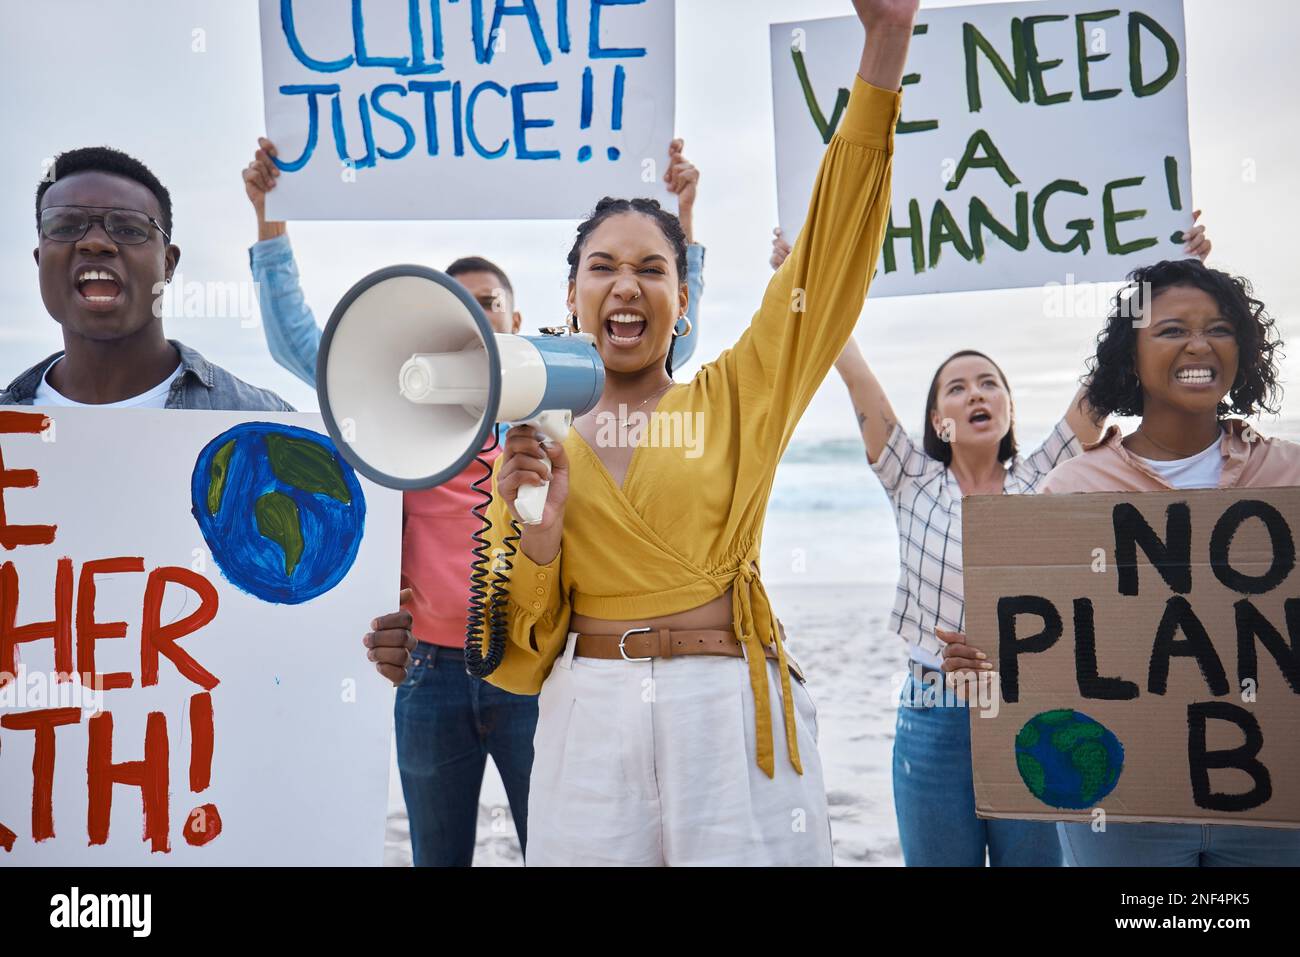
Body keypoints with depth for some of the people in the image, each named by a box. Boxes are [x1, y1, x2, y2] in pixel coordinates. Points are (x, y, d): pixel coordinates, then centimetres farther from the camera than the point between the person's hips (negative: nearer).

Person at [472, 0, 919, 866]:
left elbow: (833, 244, -4)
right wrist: (541, 528, -14)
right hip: (593, 717, 1)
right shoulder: (534, 438, 7)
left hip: (731, 707, -1)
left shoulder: (734, 398, 3)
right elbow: (525, 631, 7)